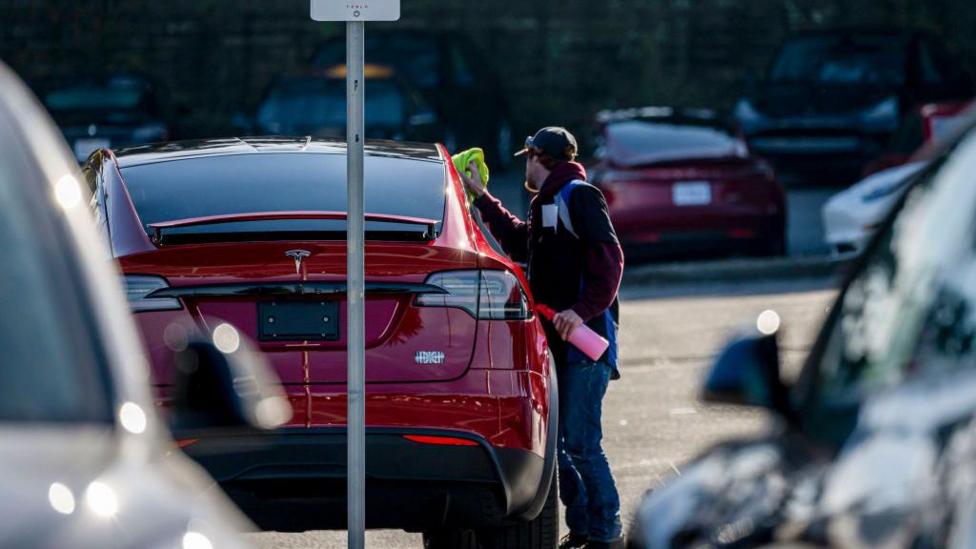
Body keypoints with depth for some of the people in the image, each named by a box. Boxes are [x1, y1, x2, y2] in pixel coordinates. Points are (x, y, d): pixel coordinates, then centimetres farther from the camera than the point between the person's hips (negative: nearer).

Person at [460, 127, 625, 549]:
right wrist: (481, 198, 43)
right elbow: (518, 243, 43)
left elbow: (609, 257, -17)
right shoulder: (546, 205, 23)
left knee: (580, 443, -12)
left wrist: (583, 309, -26)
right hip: (558, 341, 10)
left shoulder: (579, 196, -7)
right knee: (554, 441, 9)